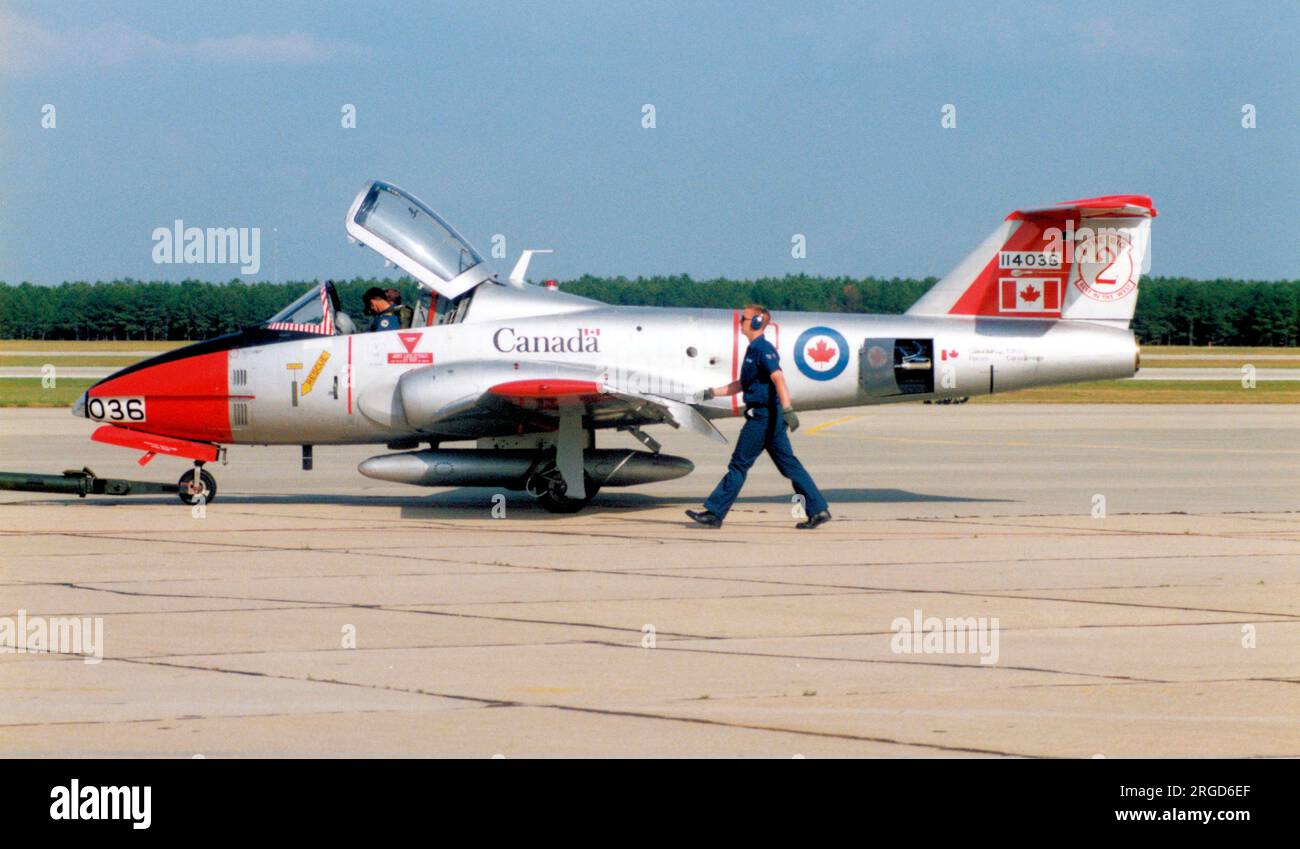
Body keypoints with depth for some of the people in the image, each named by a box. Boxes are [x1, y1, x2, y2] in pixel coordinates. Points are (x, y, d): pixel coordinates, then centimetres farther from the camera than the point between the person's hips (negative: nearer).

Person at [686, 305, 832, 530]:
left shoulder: (763, 349, -12)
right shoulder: (754, 349, 18)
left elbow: (778, 378, -25)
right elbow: (742, 384, 28)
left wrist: (787, 410, -35)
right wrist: (713, 393, 27)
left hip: (762, 417, -10)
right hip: (769, 417, 10)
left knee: (739, 465, -3)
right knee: (789, 465, 8)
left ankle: (714, 513, 3)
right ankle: (819, 509, 5)